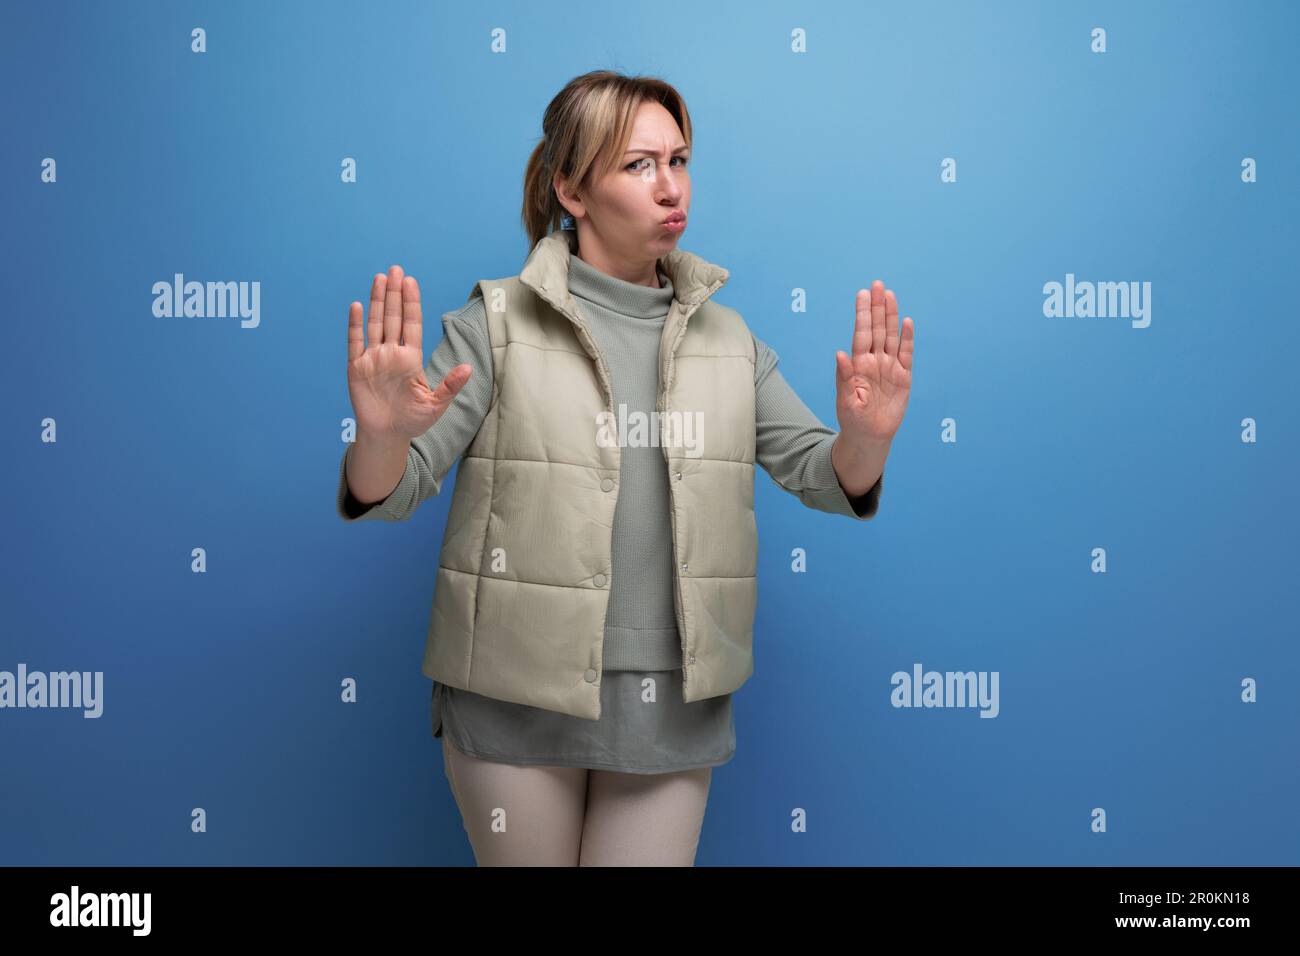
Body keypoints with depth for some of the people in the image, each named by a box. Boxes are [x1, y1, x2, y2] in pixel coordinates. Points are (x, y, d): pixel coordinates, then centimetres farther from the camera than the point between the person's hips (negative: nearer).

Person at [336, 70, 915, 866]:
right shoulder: (500, 323, -6)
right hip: (517, 703, -2)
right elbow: (386, 494, -9)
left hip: (674, 708, 3)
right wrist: (383, 433, -33)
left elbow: (826, 476, 3)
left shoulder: (727, 337, 6)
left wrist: (866, 436, -21)